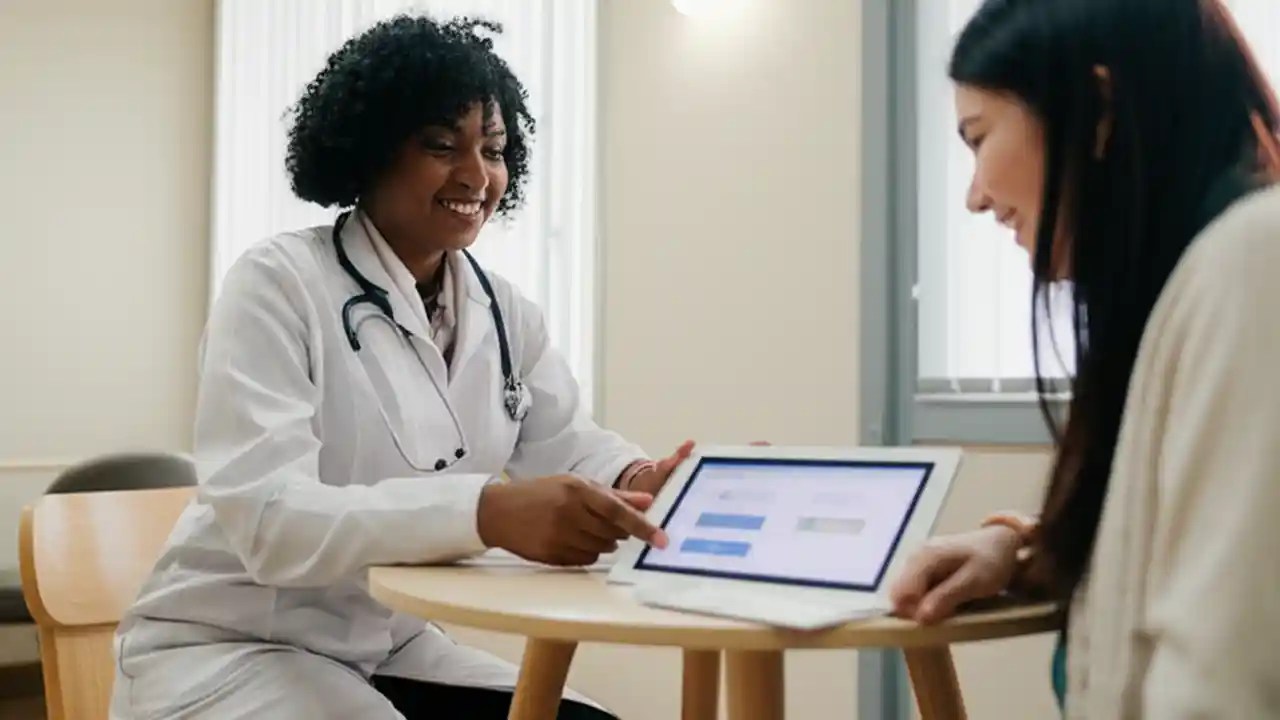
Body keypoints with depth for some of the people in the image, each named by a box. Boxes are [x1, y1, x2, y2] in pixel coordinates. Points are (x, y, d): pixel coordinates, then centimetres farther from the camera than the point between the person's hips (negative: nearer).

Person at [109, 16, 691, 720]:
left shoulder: (503, 312, 5)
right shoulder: (278, 284, -17)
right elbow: (266, 515, -29)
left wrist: (636, 481, -24)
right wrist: (487, 511, -45)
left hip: (394, 650, 6)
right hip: (228, 652, -6)